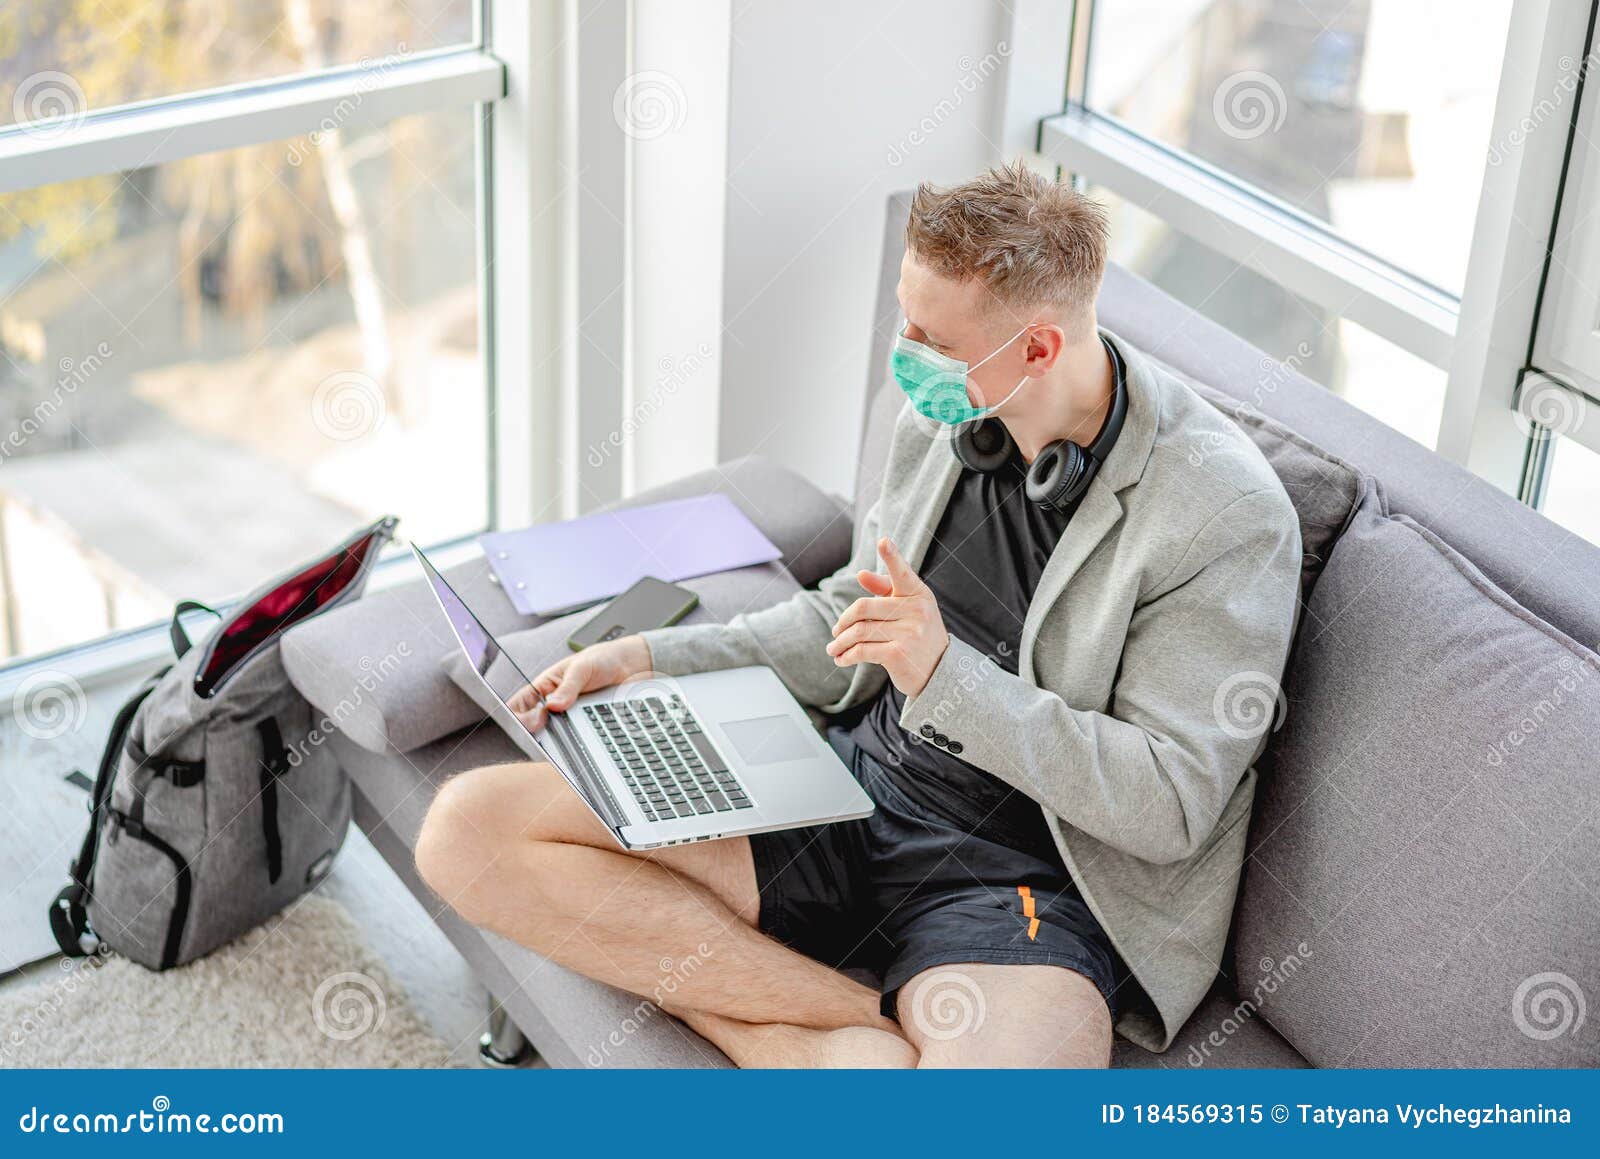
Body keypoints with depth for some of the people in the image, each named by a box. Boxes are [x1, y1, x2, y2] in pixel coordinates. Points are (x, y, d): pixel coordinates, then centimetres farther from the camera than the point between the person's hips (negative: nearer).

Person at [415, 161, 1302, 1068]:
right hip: (852, 791, 8)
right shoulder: (946, 414, 7)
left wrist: (947, 675, -22)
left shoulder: (1228, 512, -14)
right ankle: (858, 1022, -14)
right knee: (470, 826, -10)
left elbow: (1173, 801, -15)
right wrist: (650, 660, 10)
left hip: (1018, 878, -8)